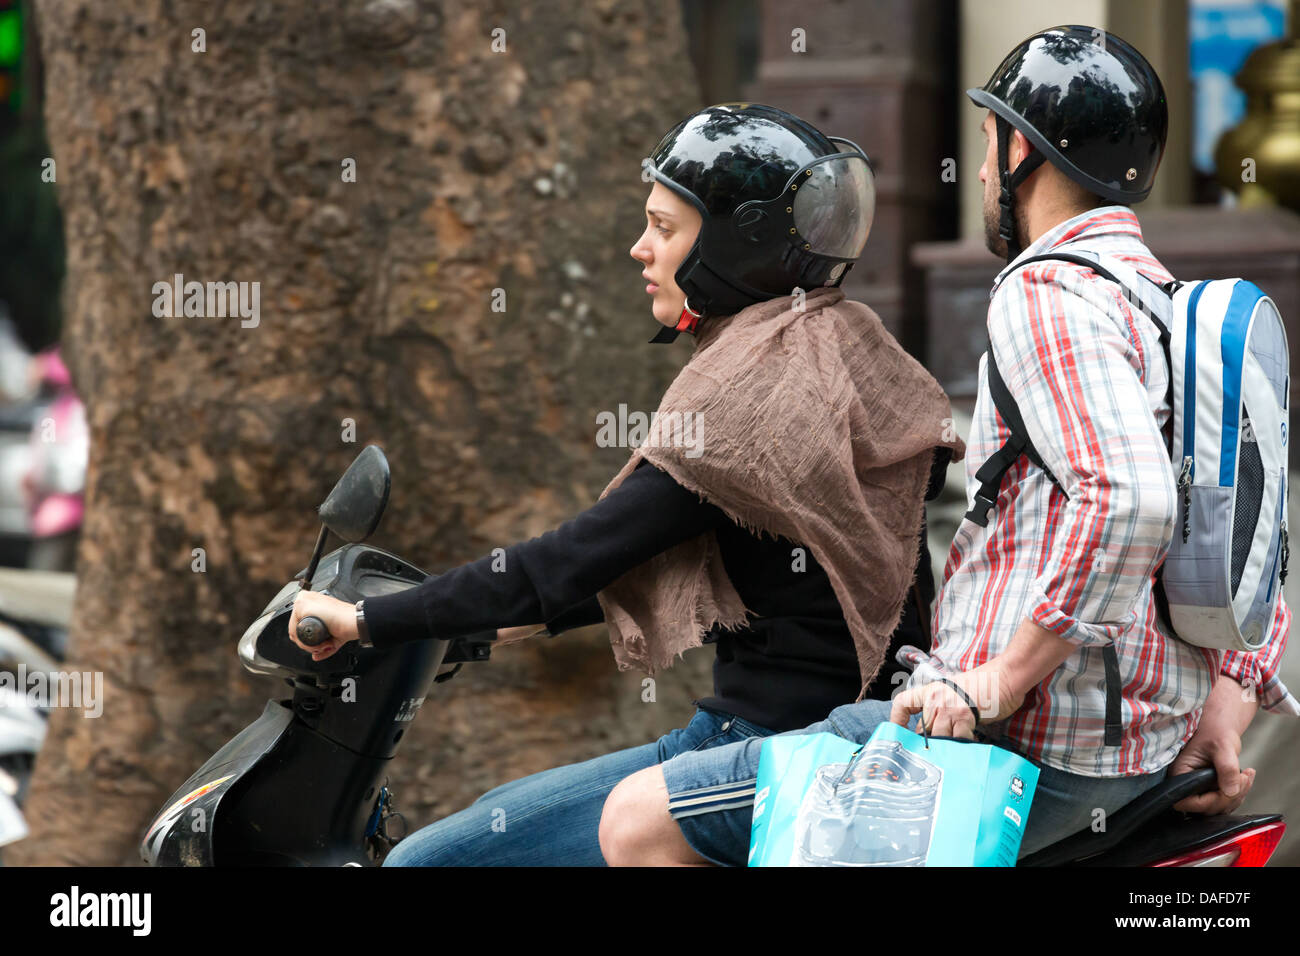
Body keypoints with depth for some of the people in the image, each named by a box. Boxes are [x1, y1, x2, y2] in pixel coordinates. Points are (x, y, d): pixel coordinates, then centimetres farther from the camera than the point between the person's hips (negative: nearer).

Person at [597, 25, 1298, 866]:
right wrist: (1230, 693, 11)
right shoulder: (1167, 303, 17)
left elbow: (1126, 501, -31)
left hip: (1028, 752, -11)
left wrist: (1001, 680, -26)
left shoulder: (1045, 294, -15)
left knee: (638, 823, -10)